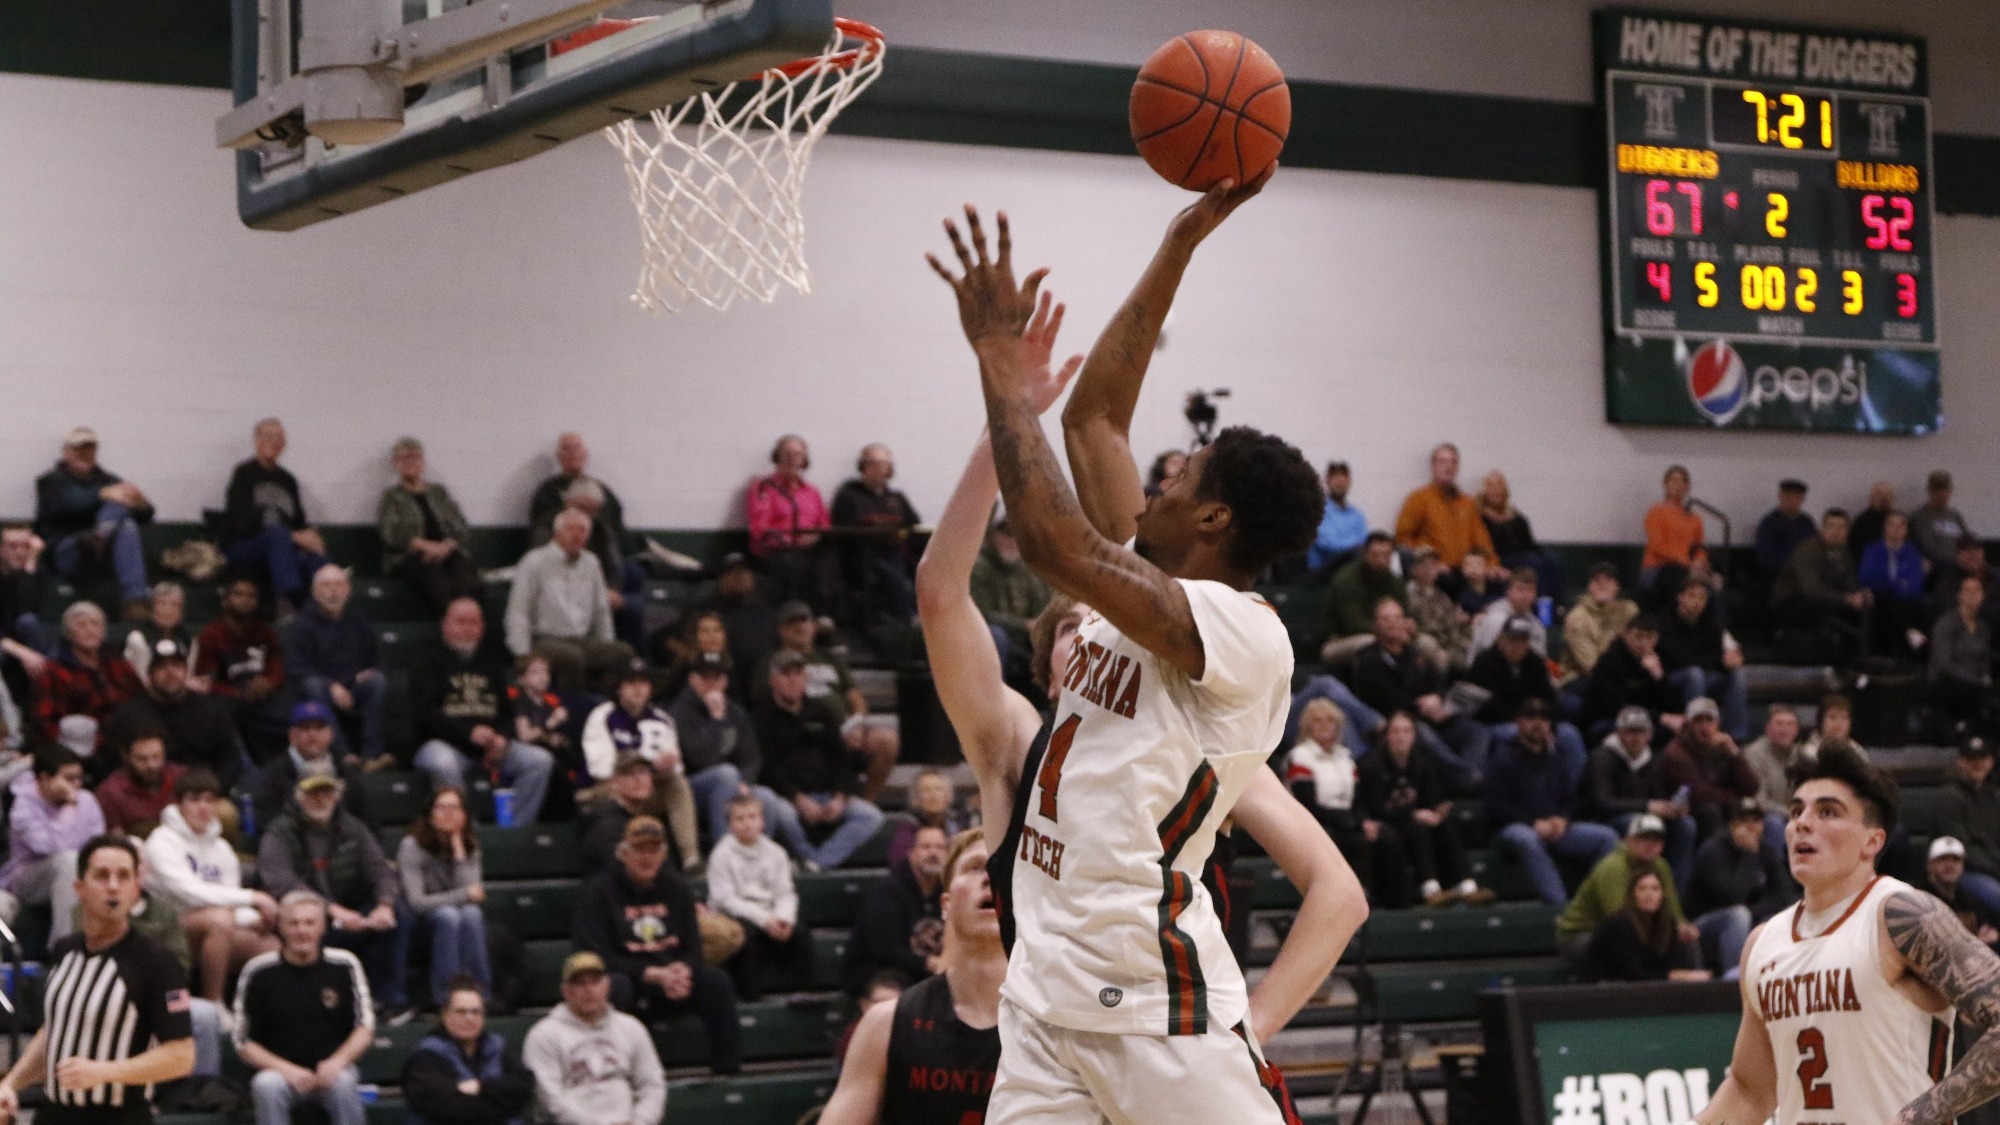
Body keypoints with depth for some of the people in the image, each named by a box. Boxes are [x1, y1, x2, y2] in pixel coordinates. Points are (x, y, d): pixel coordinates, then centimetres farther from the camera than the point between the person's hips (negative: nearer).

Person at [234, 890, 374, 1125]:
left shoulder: (344, 966, 2)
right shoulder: (259, 972, -1)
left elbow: (365, 1027, 4)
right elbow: (244, 1044, 1)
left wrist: (338, 1061, -15)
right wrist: (286, 1069, -14)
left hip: (332, 1070, 0)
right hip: (279, 1071, 0)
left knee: (343, 1083, -33)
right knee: (267, 1086, -34)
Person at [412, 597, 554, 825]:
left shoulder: (493, 659, 20)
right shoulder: (431, 659, 5)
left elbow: (510, 709, 16)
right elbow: (426, 713, -7)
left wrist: (502, 738, -7)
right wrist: (469, 733, -19)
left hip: (492, 744, 5)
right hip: (444, 743, -5)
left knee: (541, 761, -17)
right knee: (443, 764, -40)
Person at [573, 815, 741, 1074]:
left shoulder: (676, 889, 11)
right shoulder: (599, 890, -5)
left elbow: (693, 948, 10)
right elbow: (599, 956, -12)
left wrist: (682, 970, -16)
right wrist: (653, 974, -21)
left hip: (672, 983, 4)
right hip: (628, 978, -4)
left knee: (716, 981, -21)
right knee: (616, 986, -38)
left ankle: (728, 1070, -18)